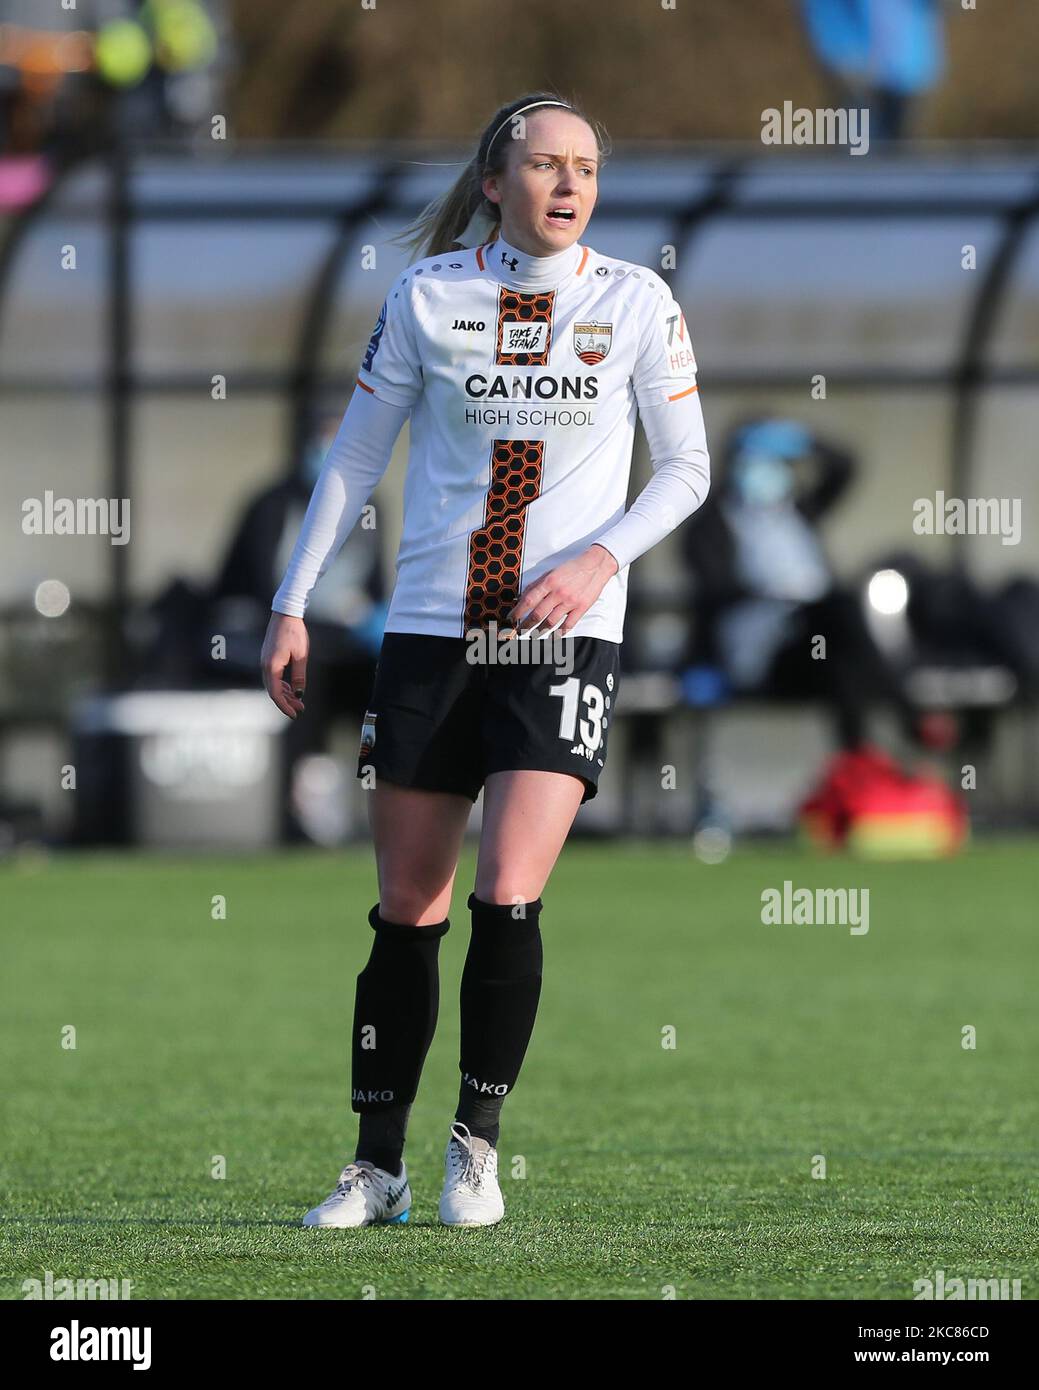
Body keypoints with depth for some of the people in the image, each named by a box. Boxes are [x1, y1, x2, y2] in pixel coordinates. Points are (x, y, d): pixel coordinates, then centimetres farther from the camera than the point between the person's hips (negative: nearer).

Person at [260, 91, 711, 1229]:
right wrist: (291, 605, 5)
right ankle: (377, 1167, 14)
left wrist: (603, 556, -11)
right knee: (405, 911, 3)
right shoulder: (428, 295, 2)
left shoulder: (634, 303, 0)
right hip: (428, 630, 1)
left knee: (507, 898, -14)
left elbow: (685, 467, 6)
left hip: (564, 636, -1)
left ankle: (477, 1144, 4)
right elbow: (354, 459, 9)